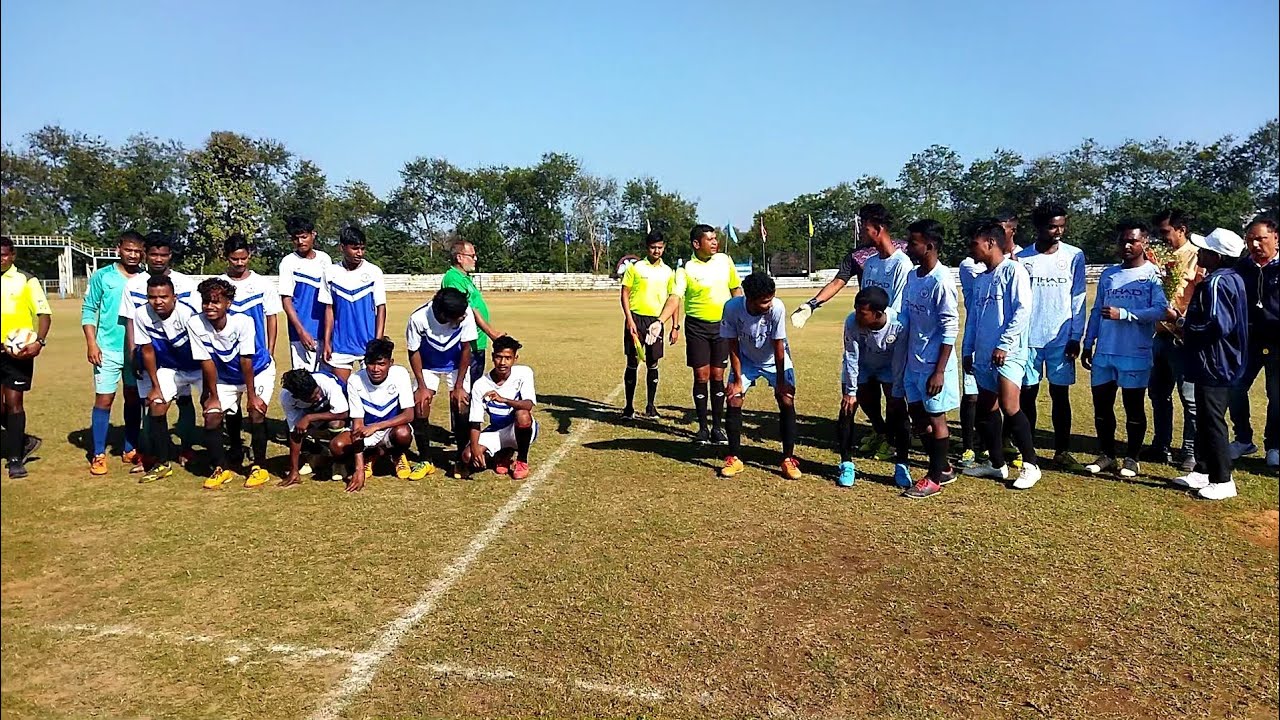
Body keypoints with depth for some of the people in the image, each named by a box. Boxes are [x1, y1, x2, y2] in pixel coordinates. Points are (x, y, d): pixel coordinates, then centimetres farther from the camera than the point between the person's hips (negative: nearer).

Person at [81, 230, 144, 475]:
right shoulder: (102, 277, -2)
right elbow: (88, 310, 0)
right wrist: (91, 343, -9)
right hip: (108, 349, -2)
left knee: (134, 399, 11)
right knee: (104, 399, -2)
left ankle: (131, 450, 23)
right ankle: (98, 455, 7)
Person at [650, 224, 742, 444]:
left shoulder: (724, 260, 3)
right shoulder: (686, 269, -10)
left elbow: (736, 288, 13)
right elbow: (675, 297, -21)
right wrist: (660, 321, -36)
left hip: (723, 325, 3)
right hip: (697, 327, -3)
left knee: (717, 376, 6)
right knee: (701, 376, 2)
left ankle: (717, 427, 16)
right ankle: (703, 428, 15)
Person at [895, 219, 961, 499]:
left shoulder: (941, 280, -18)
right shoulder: (912, 276, 7)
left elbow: (950, 329, -19)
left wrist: (940, 370, -20)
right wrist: (904, 360, 14)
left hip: (933, 364, -8)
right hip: (914, 361, 8)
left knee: (935, 418, 4)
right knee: (918, 415, 14)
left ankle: (935, 478, 17)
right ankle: (943, 468, 30)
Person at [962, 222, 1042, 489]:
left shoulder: (1013, 270, -6)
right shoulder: (979, 281, 18)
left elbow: (1023, 310, -14)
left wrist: (1004, 344, -18)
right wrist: (967, 351, 16)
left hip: (1009, 353, -8)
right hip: (983, 355, 8)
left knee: (1009, 407, -18)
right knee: (985, 410, 10)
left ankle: (1031, 466, -6)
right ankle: (996, 464, 22)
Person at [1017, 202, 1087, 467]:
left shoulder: (1074, 256, 1)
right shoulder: (1022, 259, 0)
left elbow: (1078, 300, 2)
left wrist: (1076, 337, -3)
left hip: (1061, 338, 0)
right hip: (1029, 338, 0)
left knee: (1060, 395, 6)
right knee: (1027, 393, 5)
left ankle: (1062, 450, 15)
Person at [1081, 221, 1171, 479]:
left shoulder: (1153, 274, -3)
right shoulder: (1108, 275, 14)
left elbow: (1161, 310, -14)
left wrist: (1123, 314, -20)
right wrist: (1087, 345, 13)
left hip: (1136, 354, -5)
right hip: (1104, 353, 5)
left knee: (1134, 407, 5)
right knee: (1101, 404, 8)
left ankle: (1131, 458, 17)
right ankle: (1107, 454, 21)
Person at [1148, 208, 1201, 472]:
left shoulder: (1196, 258, -8)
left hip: (1181, 338, -8)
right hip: (1161, 335, 8)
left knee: (1190, 398, 1)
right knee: (1158, 394, 14)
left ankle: (1191, 453, 9)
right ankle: (1161, 447, 25)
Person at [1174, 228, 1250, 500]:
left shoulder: (1216, 283, -20)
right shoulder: (1232, 278, 12)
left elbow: (1216, 325, -27)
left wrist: (1185, 326, -12)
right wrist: (1189, 323, 9)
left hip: (1214, 366, -10)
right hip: (1221, 364, 10)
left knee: (1212, 422, -2)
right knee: (1205, 420, 17)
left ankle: (1223, 481, 6)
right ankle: (1202, 472, 27)